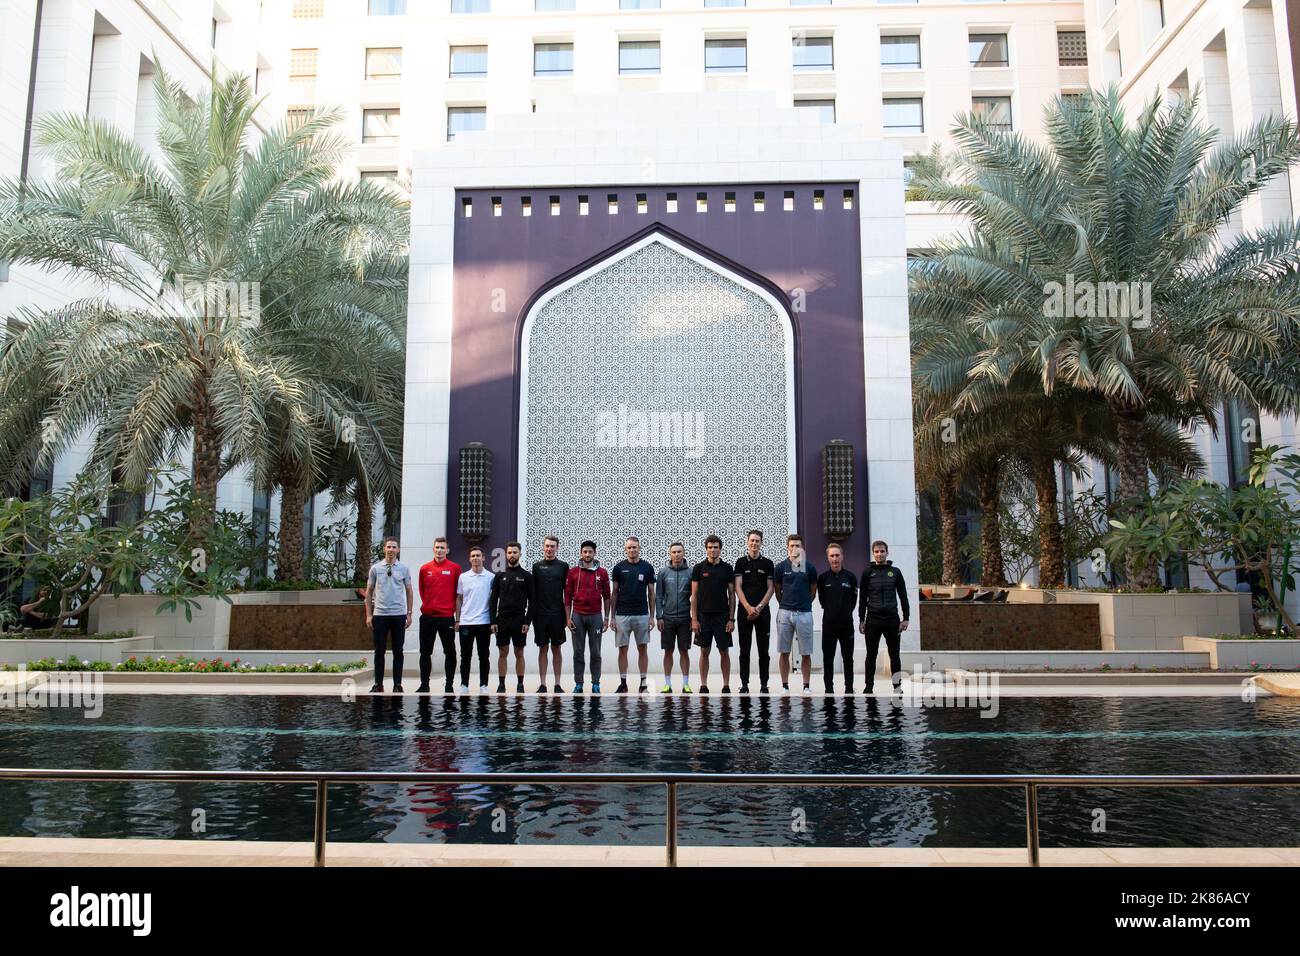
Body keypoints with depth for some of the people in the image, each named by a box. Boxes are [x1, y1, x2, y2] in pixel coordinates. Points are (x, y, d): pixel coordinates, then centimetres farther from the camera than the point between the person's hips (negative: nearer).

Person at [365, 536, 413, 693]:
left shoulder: (404, 569, 4)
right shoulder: (375, 568, 4)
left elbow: (409, 592, 8)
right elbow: (369, 592, 8)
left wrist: (409, 614, 2)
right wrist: (368, 615, 2)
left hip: (399, 615, 0)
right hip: (379, 615, 0)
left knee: (398, 651, 4)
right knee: (379, 651, 4)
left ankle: (397, 684, 10)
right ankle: (378, 684, 12)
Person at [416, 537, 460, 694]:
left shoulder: (454, 568, -1)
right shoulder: (425, 569, 6)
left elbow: (458, 592, 3)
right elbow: (422, 590, 16)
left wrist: (455, 610, 1)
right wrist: (428, 605, 9)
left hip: (447, 616, -2)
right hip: (427, 616, 3)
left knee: (450, 652, 3)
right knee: (425, 652, 8)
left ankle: (449, 685, 10)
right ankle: (424, 684, 16)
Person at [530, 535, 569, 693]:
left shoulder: (563, 566, 4)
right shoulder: (537, 566, 6)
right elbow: (532, 592, 6)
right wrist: (532, 613, -1)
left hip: (557, 615, 0)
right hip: (540, 615, 1)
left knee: (557, 649, 5)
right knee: (543, 649, 5)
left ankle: (557, 684, 11)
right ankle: (543, 684, 10)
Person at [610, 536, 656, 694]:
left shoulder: (647, 567, 3)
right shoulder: (619, 567, 2)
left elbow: (651, 593, 6)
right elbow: (614, 593, 5)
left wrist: (652, 616, 0)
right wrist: (612, 617, 0)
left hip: (642, 615, 0)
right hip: (622, 615, 0)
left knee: (643, 649, 4)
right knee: (623, 649, 4)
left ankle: (644, 683, 11)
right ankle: (623, 683, 12)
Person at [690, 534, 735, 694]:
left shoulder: (727, 568, 4)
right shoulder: (698, 568, 2)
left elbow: (732, 595, 4)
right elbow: (694, 595, 1)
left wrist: (731, 618, -4)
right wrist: (694, 619, -6)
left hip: (722, 616, 0)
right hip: (703, 616, 0)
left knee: (724, 652, 2)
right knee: (704, 652, 5)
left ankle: (726, 685, 10)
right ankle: (703, 685, 12)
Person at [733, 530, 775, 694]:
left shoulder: (767, 563, 6)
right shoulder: (741, 562, 5)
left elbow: (771, 589, 2)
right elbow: (738, 587, -1)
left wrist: (759, 607, -9)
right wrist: (748, 607, -12)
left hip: (762, 611, 0)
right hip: (744, 611, 0)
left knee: (763, 650, 3)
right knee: (744, 650, 3)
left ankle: (764, 684, 9)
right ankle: (744, 683, 8)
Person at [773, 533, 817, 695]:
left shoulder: (809, 567, 3)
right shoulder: (781, 567, 3)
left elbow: (813, 591, 13)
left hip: (804, 613, 0)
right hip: (784, 613, 0)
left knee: (806, 653, 2)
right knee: (784, 653, 3)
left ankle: (807, 686, 11)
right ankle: (785, 686, 11)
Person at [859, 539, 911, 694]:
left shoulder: (895, 572, 7)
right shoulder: (868, 573, 5)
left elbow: (903, 596, 8)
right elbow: (862, 598, 6)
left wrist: (906, 618, 2)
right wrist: (861, 620, 2)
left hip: (892, 618, 1)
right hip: (873, 619, 0)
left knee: (894, 654, 5)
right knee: (871, 655, 4)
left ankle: (897, 686, 13)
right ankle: (869, 687, 10)